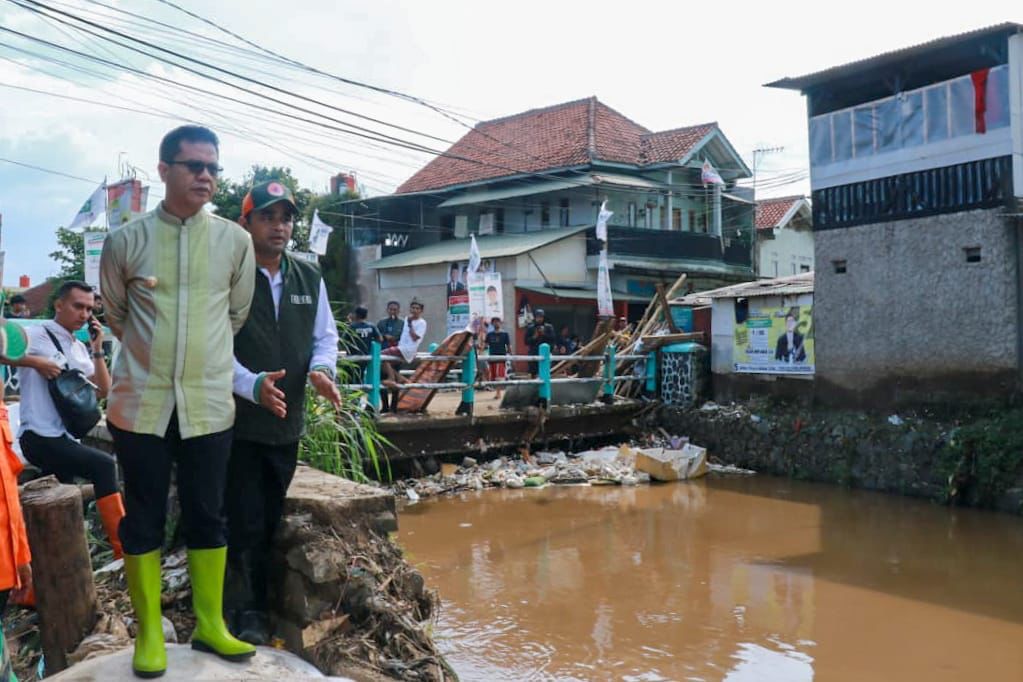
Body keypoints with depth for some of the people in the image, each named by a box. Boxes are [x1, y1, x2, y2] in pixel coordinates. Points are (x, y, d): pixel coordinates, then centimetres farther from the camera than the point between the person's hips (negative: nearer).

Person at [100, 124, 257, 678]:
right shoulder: (126, 240, -3)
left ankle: (210, 624, 23)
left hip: (208, 403, 1)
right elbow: (115, 315, 11)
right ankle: (150, 633, 20)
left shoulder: (235, 240, -1)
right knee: (144, 518, 7)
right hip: (141, 401, -1)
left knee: (207, 516, 9)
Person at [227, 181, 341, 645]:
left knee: (271, 521, 16)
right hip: (238, 420, -6)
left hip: (288, 421, 6)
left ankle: (256, 606, 30)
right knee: (245, 523, 0)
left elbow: (325, 335, 12)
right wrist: (252, 385, -28)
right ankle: (246, 612, 16)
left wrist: (321, 370, -9)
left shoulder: (309, 277, 8)